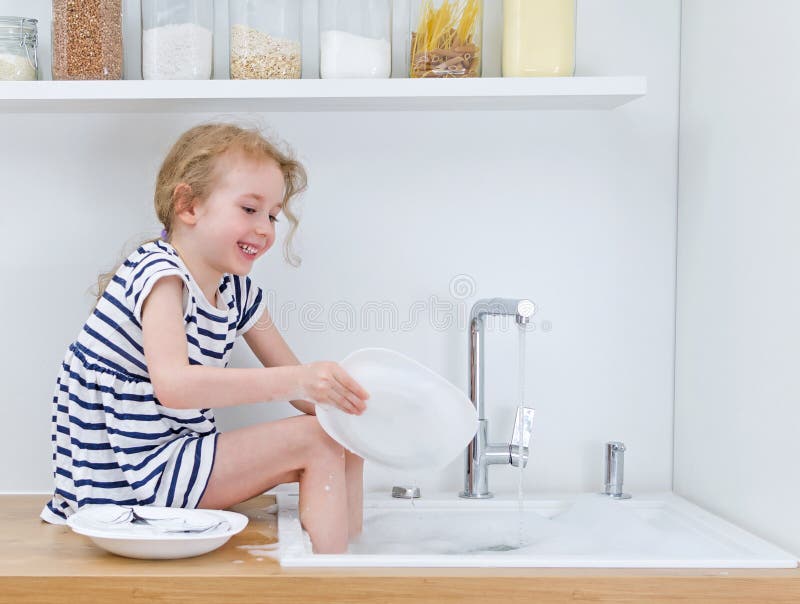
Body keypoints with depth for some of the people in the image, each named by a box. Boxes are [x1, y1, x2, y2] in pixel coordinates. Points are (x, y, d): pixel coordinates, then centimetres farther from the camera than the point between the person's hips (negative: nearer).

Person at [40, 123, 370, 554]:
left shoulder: (238, 294, 8)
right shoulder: (161, 275, -18)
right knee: (316, 442, -15)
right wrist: (296, 381, -40)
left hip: (175, 459, 9)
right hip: (123, 481, -9)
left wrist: (335, 391, -14)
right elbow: (174, 385, -34)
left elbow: (294, 381, 9)